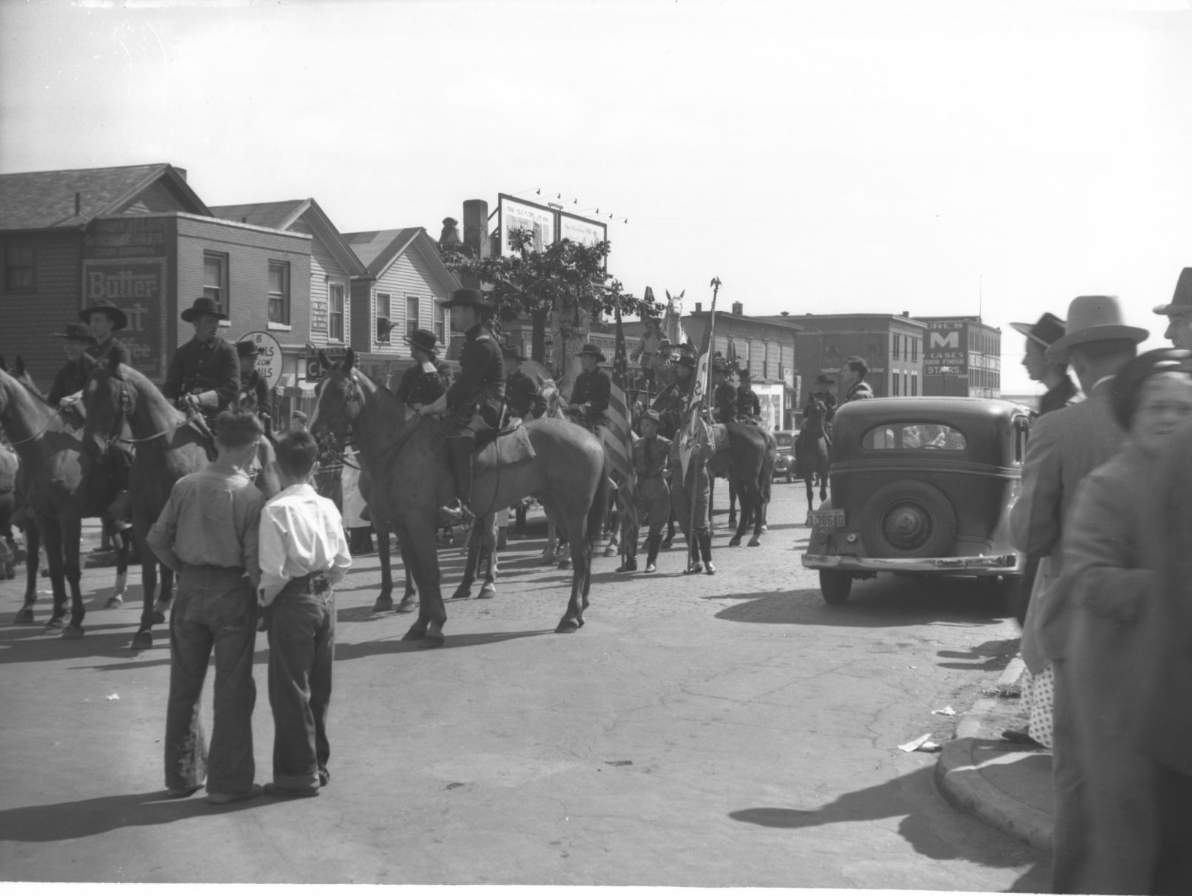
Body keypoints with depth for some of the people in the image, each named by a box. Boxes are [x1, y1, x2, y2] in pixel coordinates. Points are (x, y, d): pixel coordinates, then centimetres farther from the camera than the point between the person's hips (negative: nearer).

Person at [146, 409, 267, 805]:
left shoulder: (185, 486, -2)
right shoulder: (250, 495, -14)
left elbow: (158, 539, 2)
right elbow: (255, 558, -15)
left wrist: (183, 568, 14)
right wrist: (260, 596, -1)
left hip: (189, 590, 4)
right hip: (232, 593, -4)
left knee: (184, 684, 15)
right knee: (232, 688, 5)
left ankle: (181, 775, 25)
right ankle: (228, 781, 9)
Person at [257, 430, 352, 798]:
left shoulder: (275, 510, -14)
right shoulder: (328, 507, 2)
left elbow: (274, 571, -18)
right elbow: (343, 563, 4)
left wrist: (264, 599, -2)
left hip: (293, 602, -6)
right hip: (325, 598, 6)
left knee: (290, 690, 4)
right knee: (318, 688, 16)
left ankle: (299, 772, 9)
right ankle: (317, 763, 26)